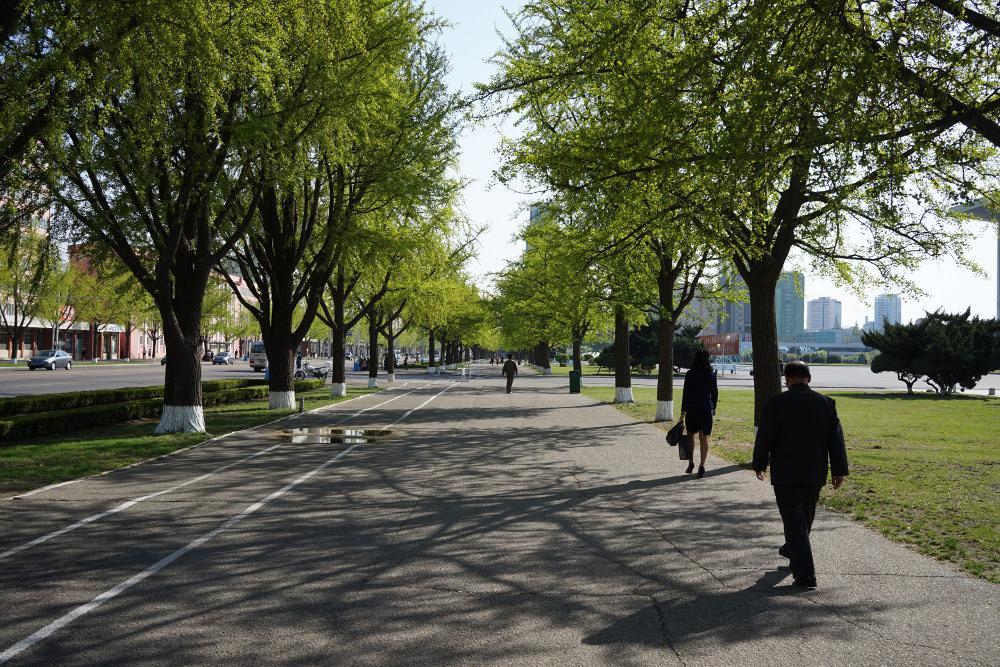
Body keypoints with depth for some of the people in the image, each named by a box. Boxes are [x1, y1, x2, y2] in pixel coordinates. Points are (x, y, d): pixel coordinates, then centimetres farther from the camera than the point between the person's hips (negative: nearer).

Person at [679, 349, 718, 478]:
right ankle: (702, 466, -4)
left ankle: (691, 463, 18)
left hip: (692, 408, -2)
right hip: (707, 409, 2)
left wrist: (683, 412, -7)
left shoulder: (690, 374, -10)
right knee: (704, 438, 4)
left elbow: (686, 394, -11)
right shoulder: (711, 374, 1)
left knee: (690, 436, 15)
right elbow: (715, 393, 9)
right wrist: (713, 408, 22)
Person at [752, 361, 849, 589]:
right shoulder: (827, 403, -1)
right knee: (805, 516, 23)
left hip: (786, 474, -4)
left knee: (794, 521, 0)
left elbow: (764, 437, -7)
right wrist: (839, 470, 7)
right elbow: (836, 438, 1)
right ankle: (792, 550, 46)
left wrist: (759, 464, 7)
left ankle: (805, 575, -4)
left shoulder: (776, 403, -12)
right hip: (815, 473, 5)